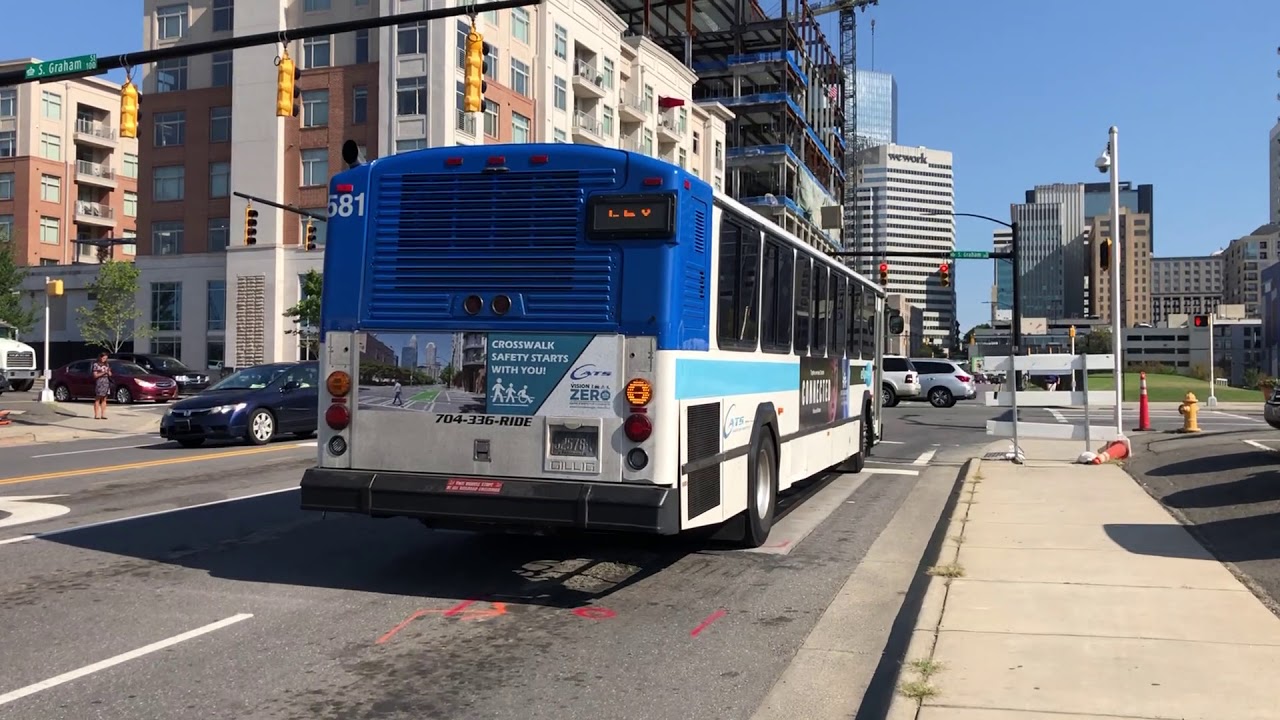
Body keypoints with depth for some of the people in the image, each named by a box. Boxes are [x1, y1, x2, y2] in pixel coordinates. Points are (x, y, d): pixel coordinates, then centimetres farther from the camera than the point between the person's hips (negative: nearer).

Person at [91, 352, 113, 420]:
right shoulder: (96, 365, -2)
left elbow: (110, 374, 18)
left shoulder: (107, 365, 15)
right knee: (97, 400, -4)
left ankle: (103, 415, 6)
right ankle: (96, 415, -4)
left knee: (104, 400, 5)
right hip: (99, 383, -6)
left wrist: (108, 372, -4)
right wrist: (103, 373, -17)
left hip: (106, 383, 6)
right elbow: (95, 375, -8)